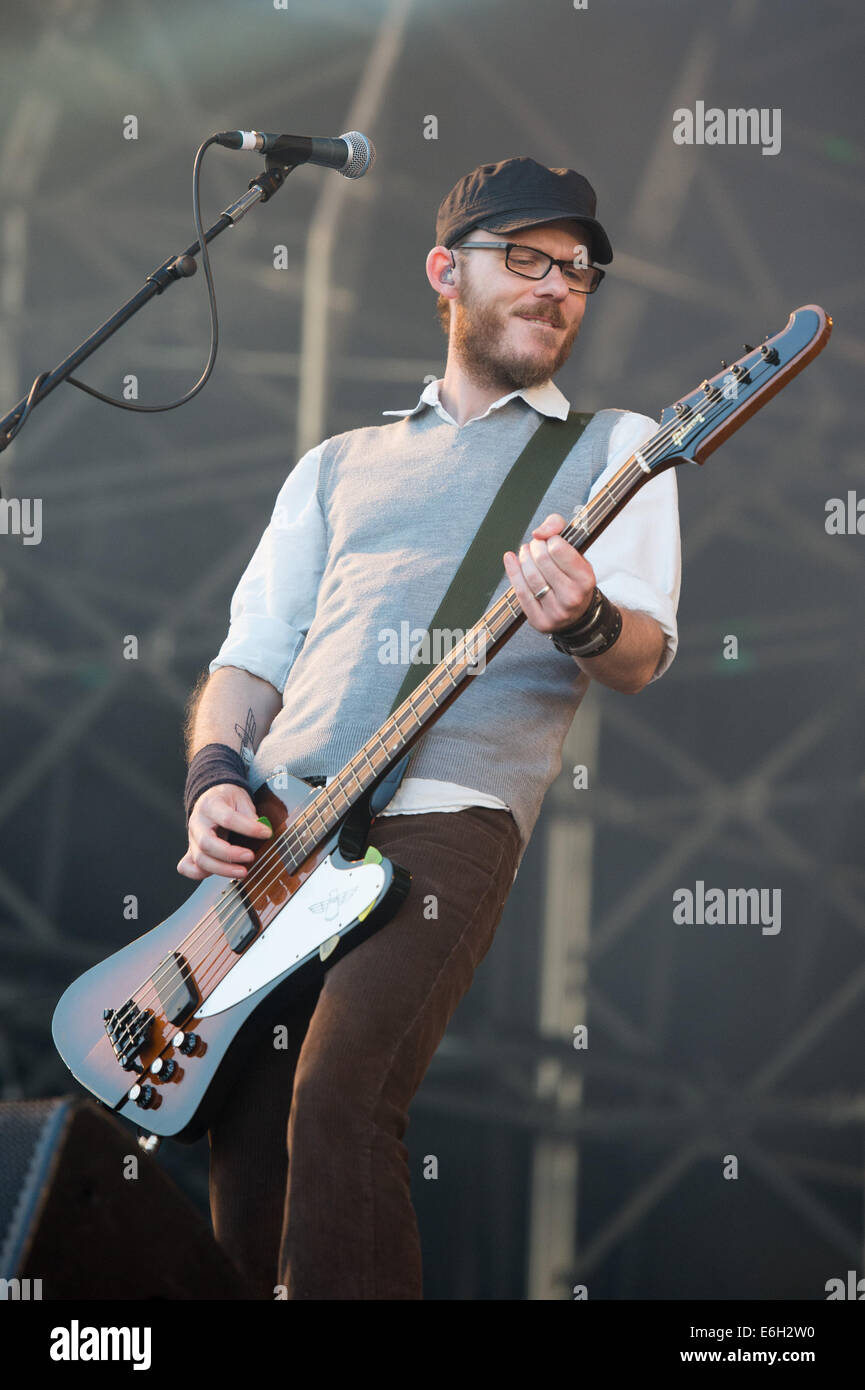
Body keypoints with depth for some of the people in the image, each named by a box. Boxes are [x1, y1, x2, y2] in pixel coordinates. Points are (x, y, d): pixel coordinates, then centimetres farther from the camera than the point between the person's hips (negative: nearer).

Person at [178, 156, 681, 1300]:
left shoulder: (614, 448, 15)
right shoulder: (338, 466, 26)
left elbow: (644, 652, 1)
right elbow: (250, 654, 22)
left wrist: (586, 620, -23)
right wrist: (217, 775, 0)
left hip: (444, 812, -4)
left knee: (338, 1102, -25)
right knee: (244, 1146, -3)